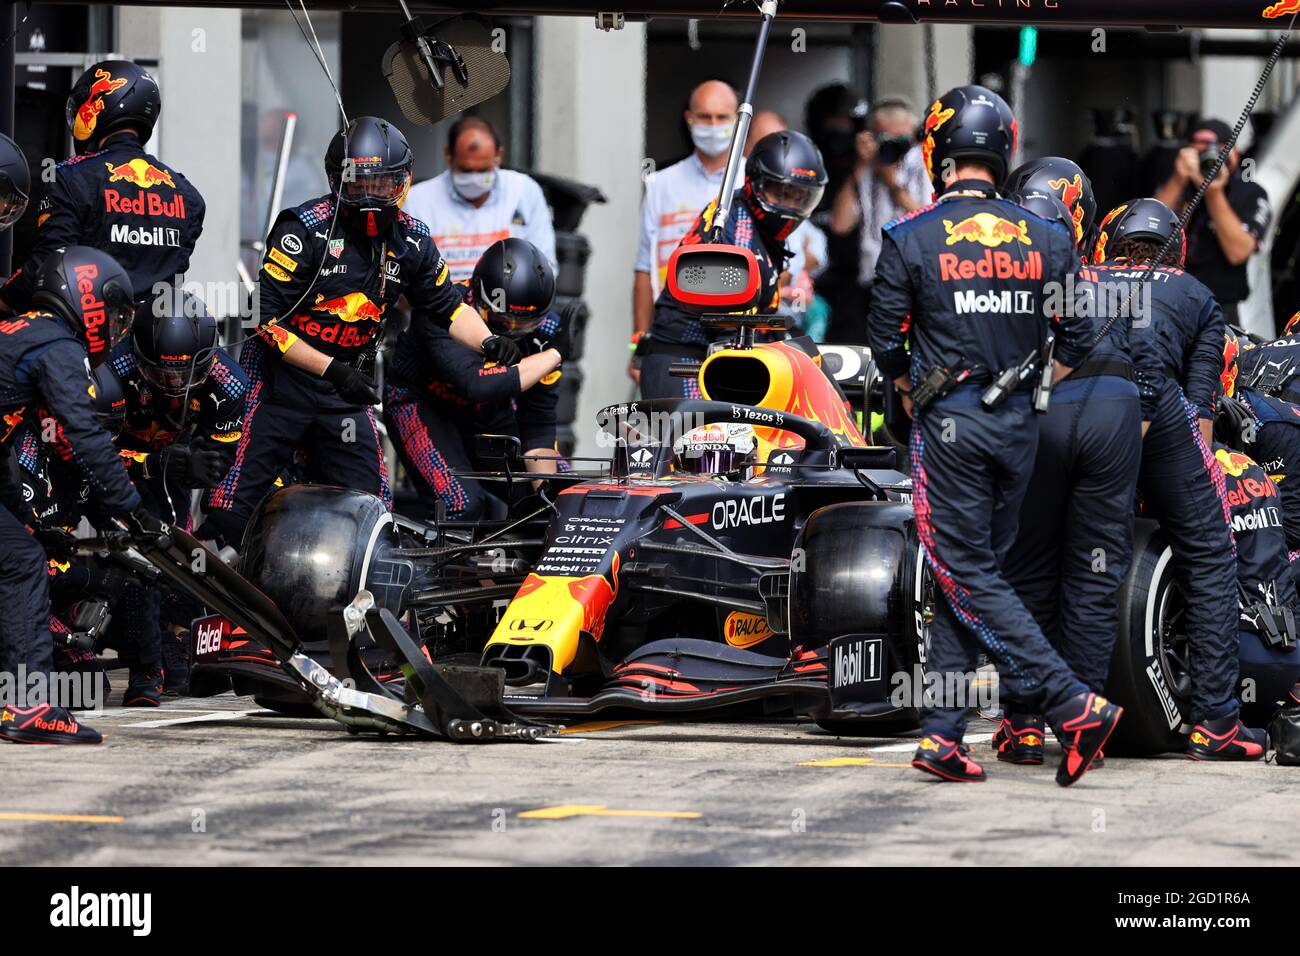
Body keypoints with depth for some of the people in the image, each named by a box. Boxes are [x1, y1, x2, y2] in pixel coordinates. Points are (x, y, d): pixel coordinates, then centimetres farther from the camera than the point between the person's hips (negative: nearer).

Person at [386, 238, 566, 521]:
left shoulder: (544, 328, -18)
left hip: (488, 411, 6)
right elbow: (477, 385, -46)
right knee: (463, 504, -27)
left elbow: (538, 423, -12)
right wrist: (555, 354, -36)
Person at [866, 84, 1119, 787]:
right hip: (1021, 426, 4)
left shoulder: (911, 240, -6)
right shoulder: (1046, 240, 4)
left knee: (969, 577, -2)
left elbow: (886, 341, -3)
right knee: (971, 571, 12)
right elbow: (1075, 340, 6)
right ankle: (943, 734, 8)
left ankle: (1073, 706, -16)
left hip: (948, 424, -4)